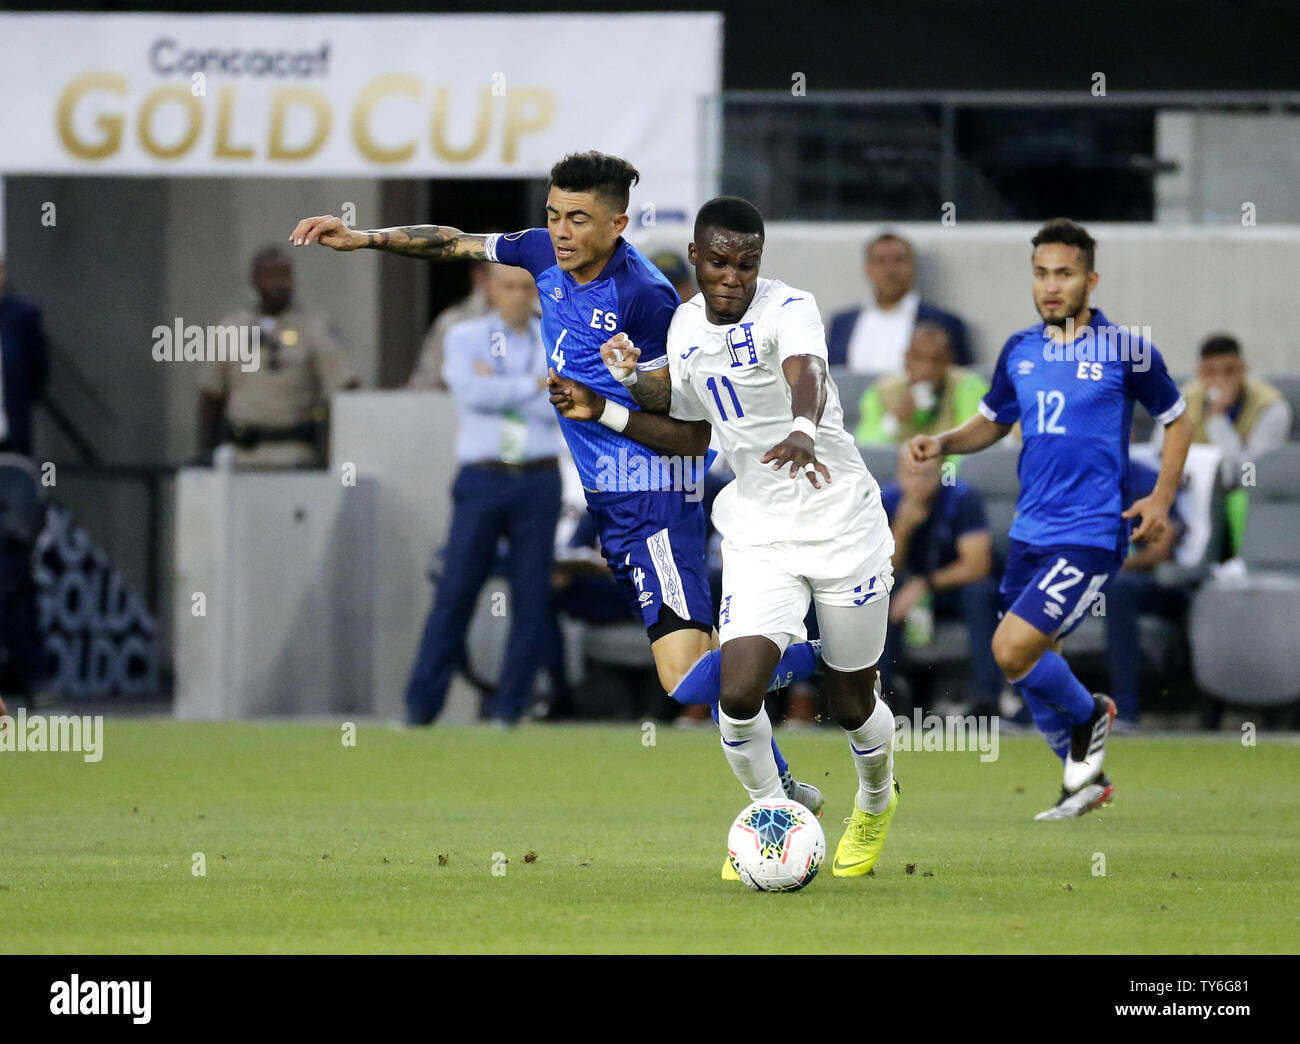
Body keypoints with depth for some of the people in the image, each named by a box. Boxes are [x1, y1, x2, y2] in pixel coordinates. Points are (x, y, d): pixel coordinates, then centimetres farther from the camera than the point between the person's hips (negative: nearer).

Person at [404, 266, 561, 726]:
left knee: (532, 597, -1)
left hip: (538, 483, 1)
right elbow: (472, 391, -11)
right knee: (455, 591, -6)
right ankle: (420, 705, -3)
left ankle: (511, 708, 6)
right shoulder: (465, 337, 8)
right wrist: (533, 387, -6)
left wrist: (499, 386, -7)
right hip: (482, 479, -1)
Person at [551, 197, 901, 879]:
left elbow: (805, 372, -41)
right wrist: (608, 408, 4)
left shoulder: (788, 309, -17)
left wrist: (803, 431, -63)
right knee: (738, 694, -16)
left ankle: (876, 803, 42)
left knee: (850, 702, 9)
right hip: (757, 534, 4)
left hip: (843, 525, -4)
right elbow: (686, 434, 18)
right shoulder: (686, 325, 3)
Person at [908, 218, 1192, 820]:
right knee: (1030, 665, 11)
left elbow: (1176, 420, 5)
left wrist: (1162, 497, -6)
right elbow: (992, 421, 22)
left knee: (1013, 648, -18)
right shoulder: (1020, 351, 7)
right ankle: (1086, 781, 30)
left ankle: (1088, 715, 10)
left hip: (1090, 536, -6)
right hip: (1030, 532, 6)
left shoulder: (1123, 350, -7)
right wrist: (942, 443, 3)